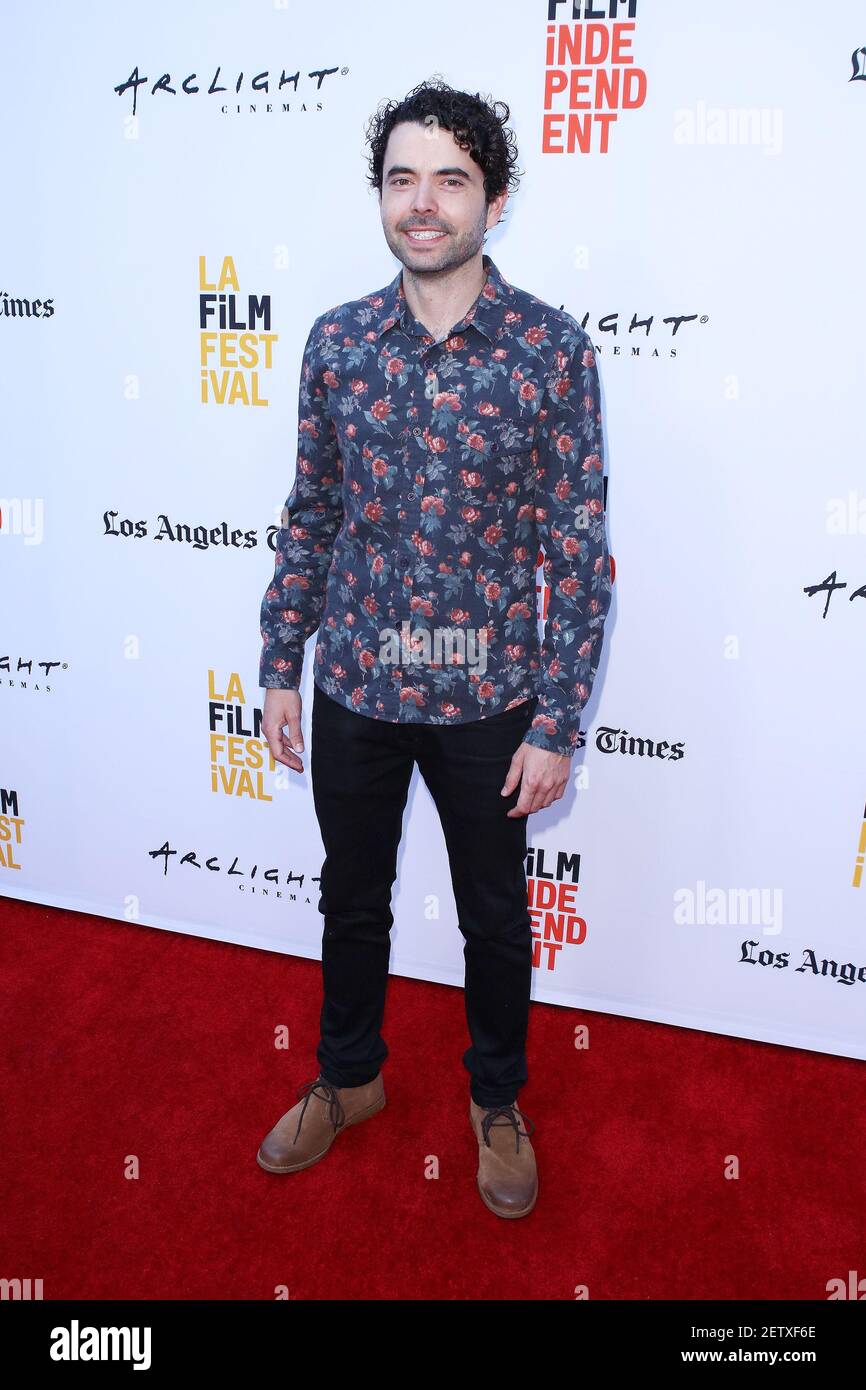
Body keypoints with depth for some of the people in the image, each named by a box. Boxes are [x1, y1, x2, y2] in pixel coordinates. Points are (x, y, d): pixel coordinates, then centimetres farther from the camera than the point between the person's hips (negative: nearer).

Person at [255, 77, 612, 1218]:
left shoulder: (552, 347, -9)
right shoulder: (337, 341, 1)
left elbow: (580, 548, -9)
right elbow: (308, 515, 7)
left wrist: (556, 727, -11)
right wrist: (280, 668, 6)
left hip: (486, 696, -2)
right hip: (353, 686, 3)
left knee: (494, 915, 15)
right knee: (351, 897, 19)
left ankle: (497, 1100, 42)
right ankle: (347, 1078, 46)